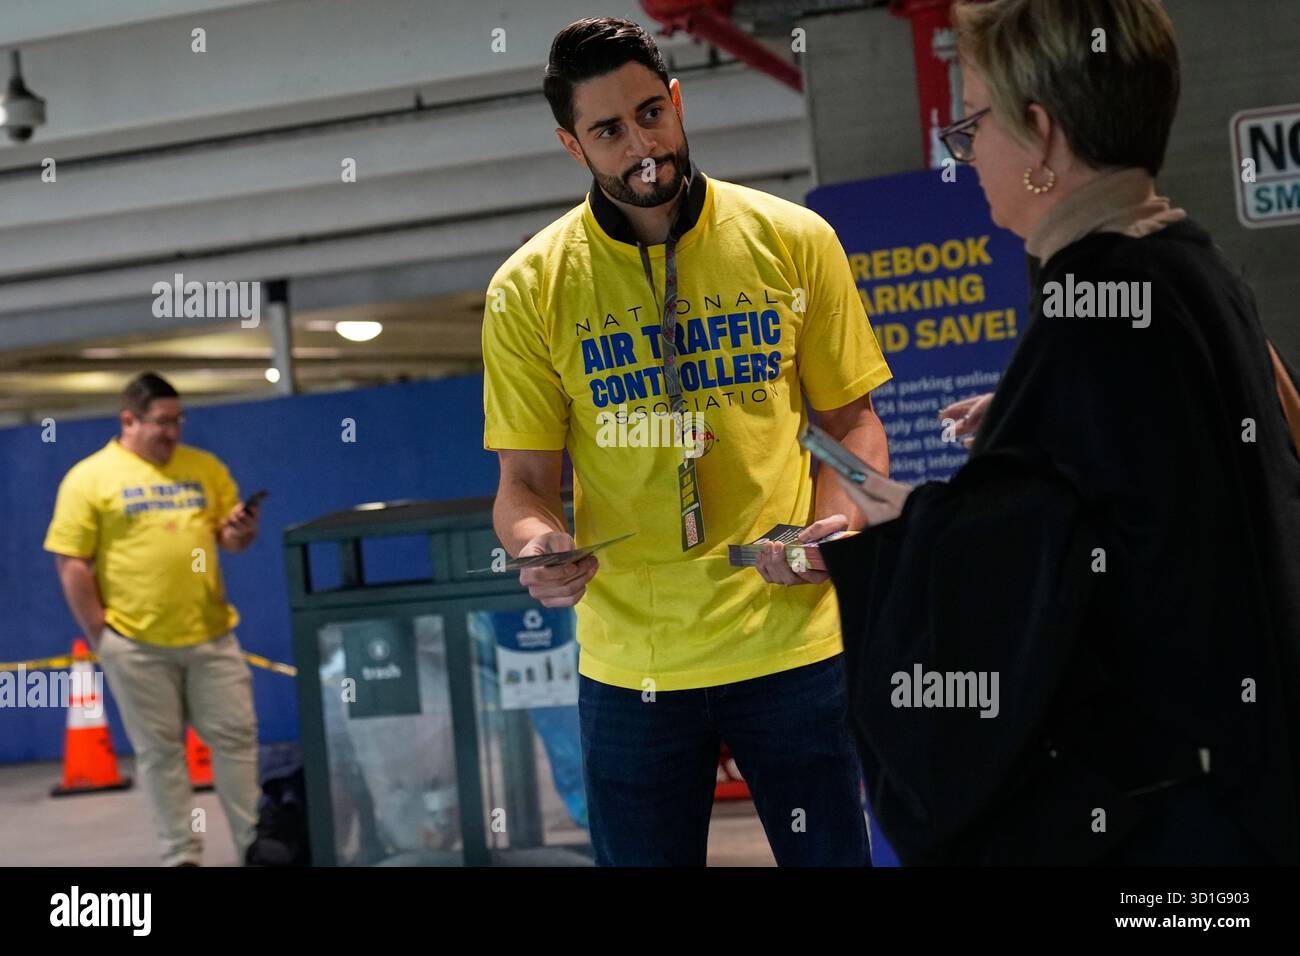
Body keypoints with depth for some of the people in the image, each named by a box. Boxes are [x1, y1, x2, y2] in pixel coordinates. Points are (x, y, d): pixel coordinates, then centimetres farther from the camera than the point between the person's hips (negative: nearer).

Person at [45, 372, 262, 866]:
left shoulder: (205, 467, 7)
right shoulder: (89, 478, -5)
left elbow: (231, 538, 15)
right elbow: (71, 564, -6)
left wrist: (241, 533, -9)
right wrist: (99, 636, -8)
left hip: (210, 634, 3)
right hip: (136, 642, -3)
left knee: (236, 737, 6)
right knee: (160, 750, 6)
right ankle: (181, 855, 15)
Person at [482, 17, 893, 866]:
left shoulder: (794, 243, -1)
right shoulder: (530, 288, -2)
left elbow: (854, 420, 6)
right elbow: (526, 482, 2)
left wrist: (837, 525, -13)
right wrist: (538, 544, -20)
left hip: (791, 634, 0)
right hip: (629, 661, 0)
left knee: (834, 853, 9)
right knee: (642, 855, 11)